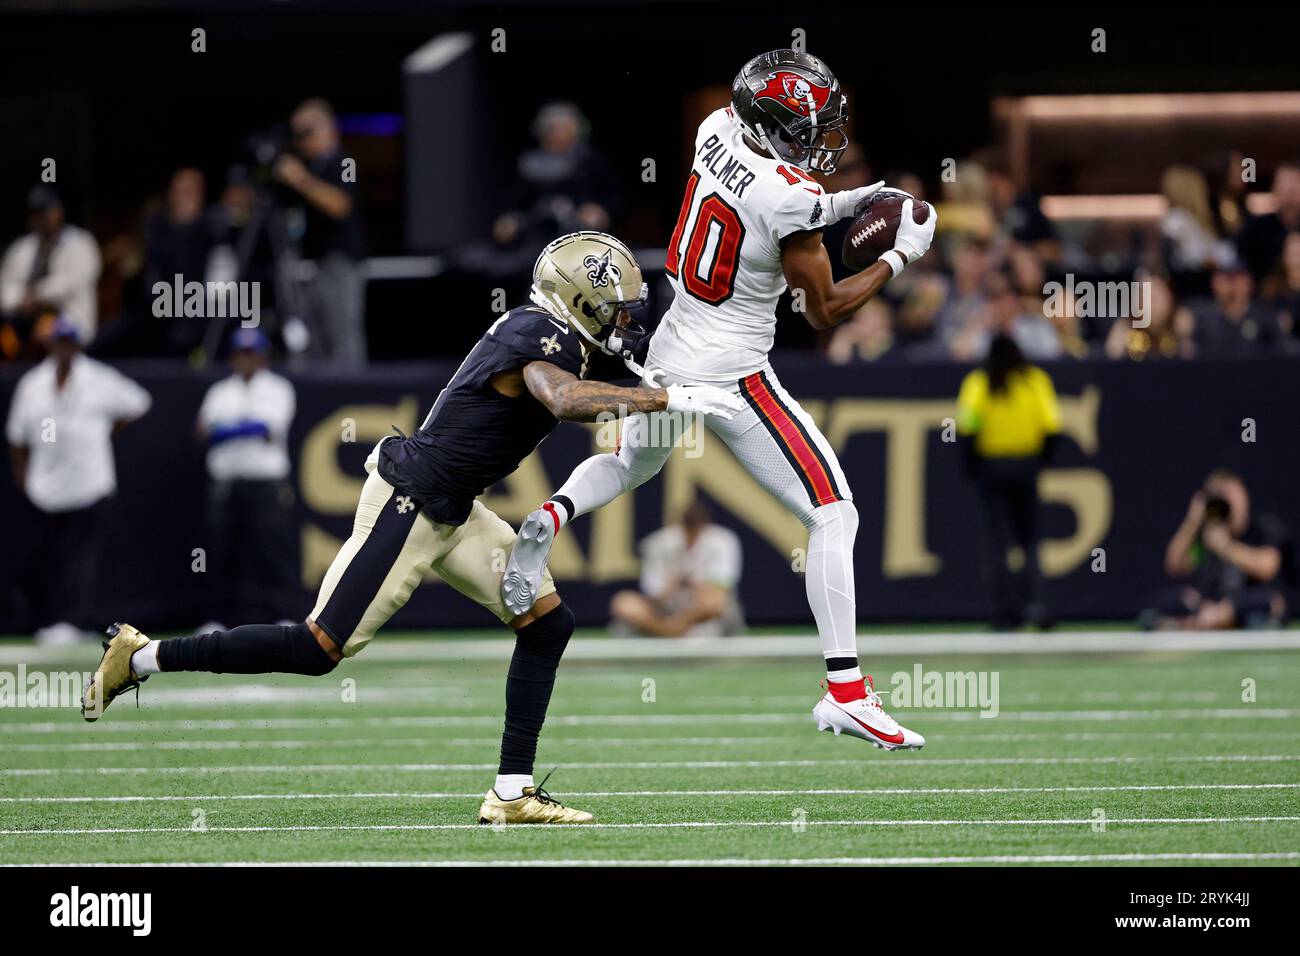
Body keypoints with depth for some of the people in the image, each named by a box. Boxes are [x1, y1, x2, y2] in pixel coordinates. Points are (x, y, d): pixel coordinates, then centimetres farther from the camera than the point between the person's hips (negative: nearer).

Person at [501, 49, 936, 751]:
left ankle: (552, 517, 5)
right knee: (834, 514, -1)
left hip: (671, 353, 8)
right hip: (733, 377, -8)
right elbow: (824, 310, -12)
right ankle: (845, 691, -6)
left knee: (630, 464, 36)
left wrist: (841, 204, 9)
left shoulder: (718, 131, -4)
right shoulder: (790, 199, -24)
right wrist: (900, 256, -3)